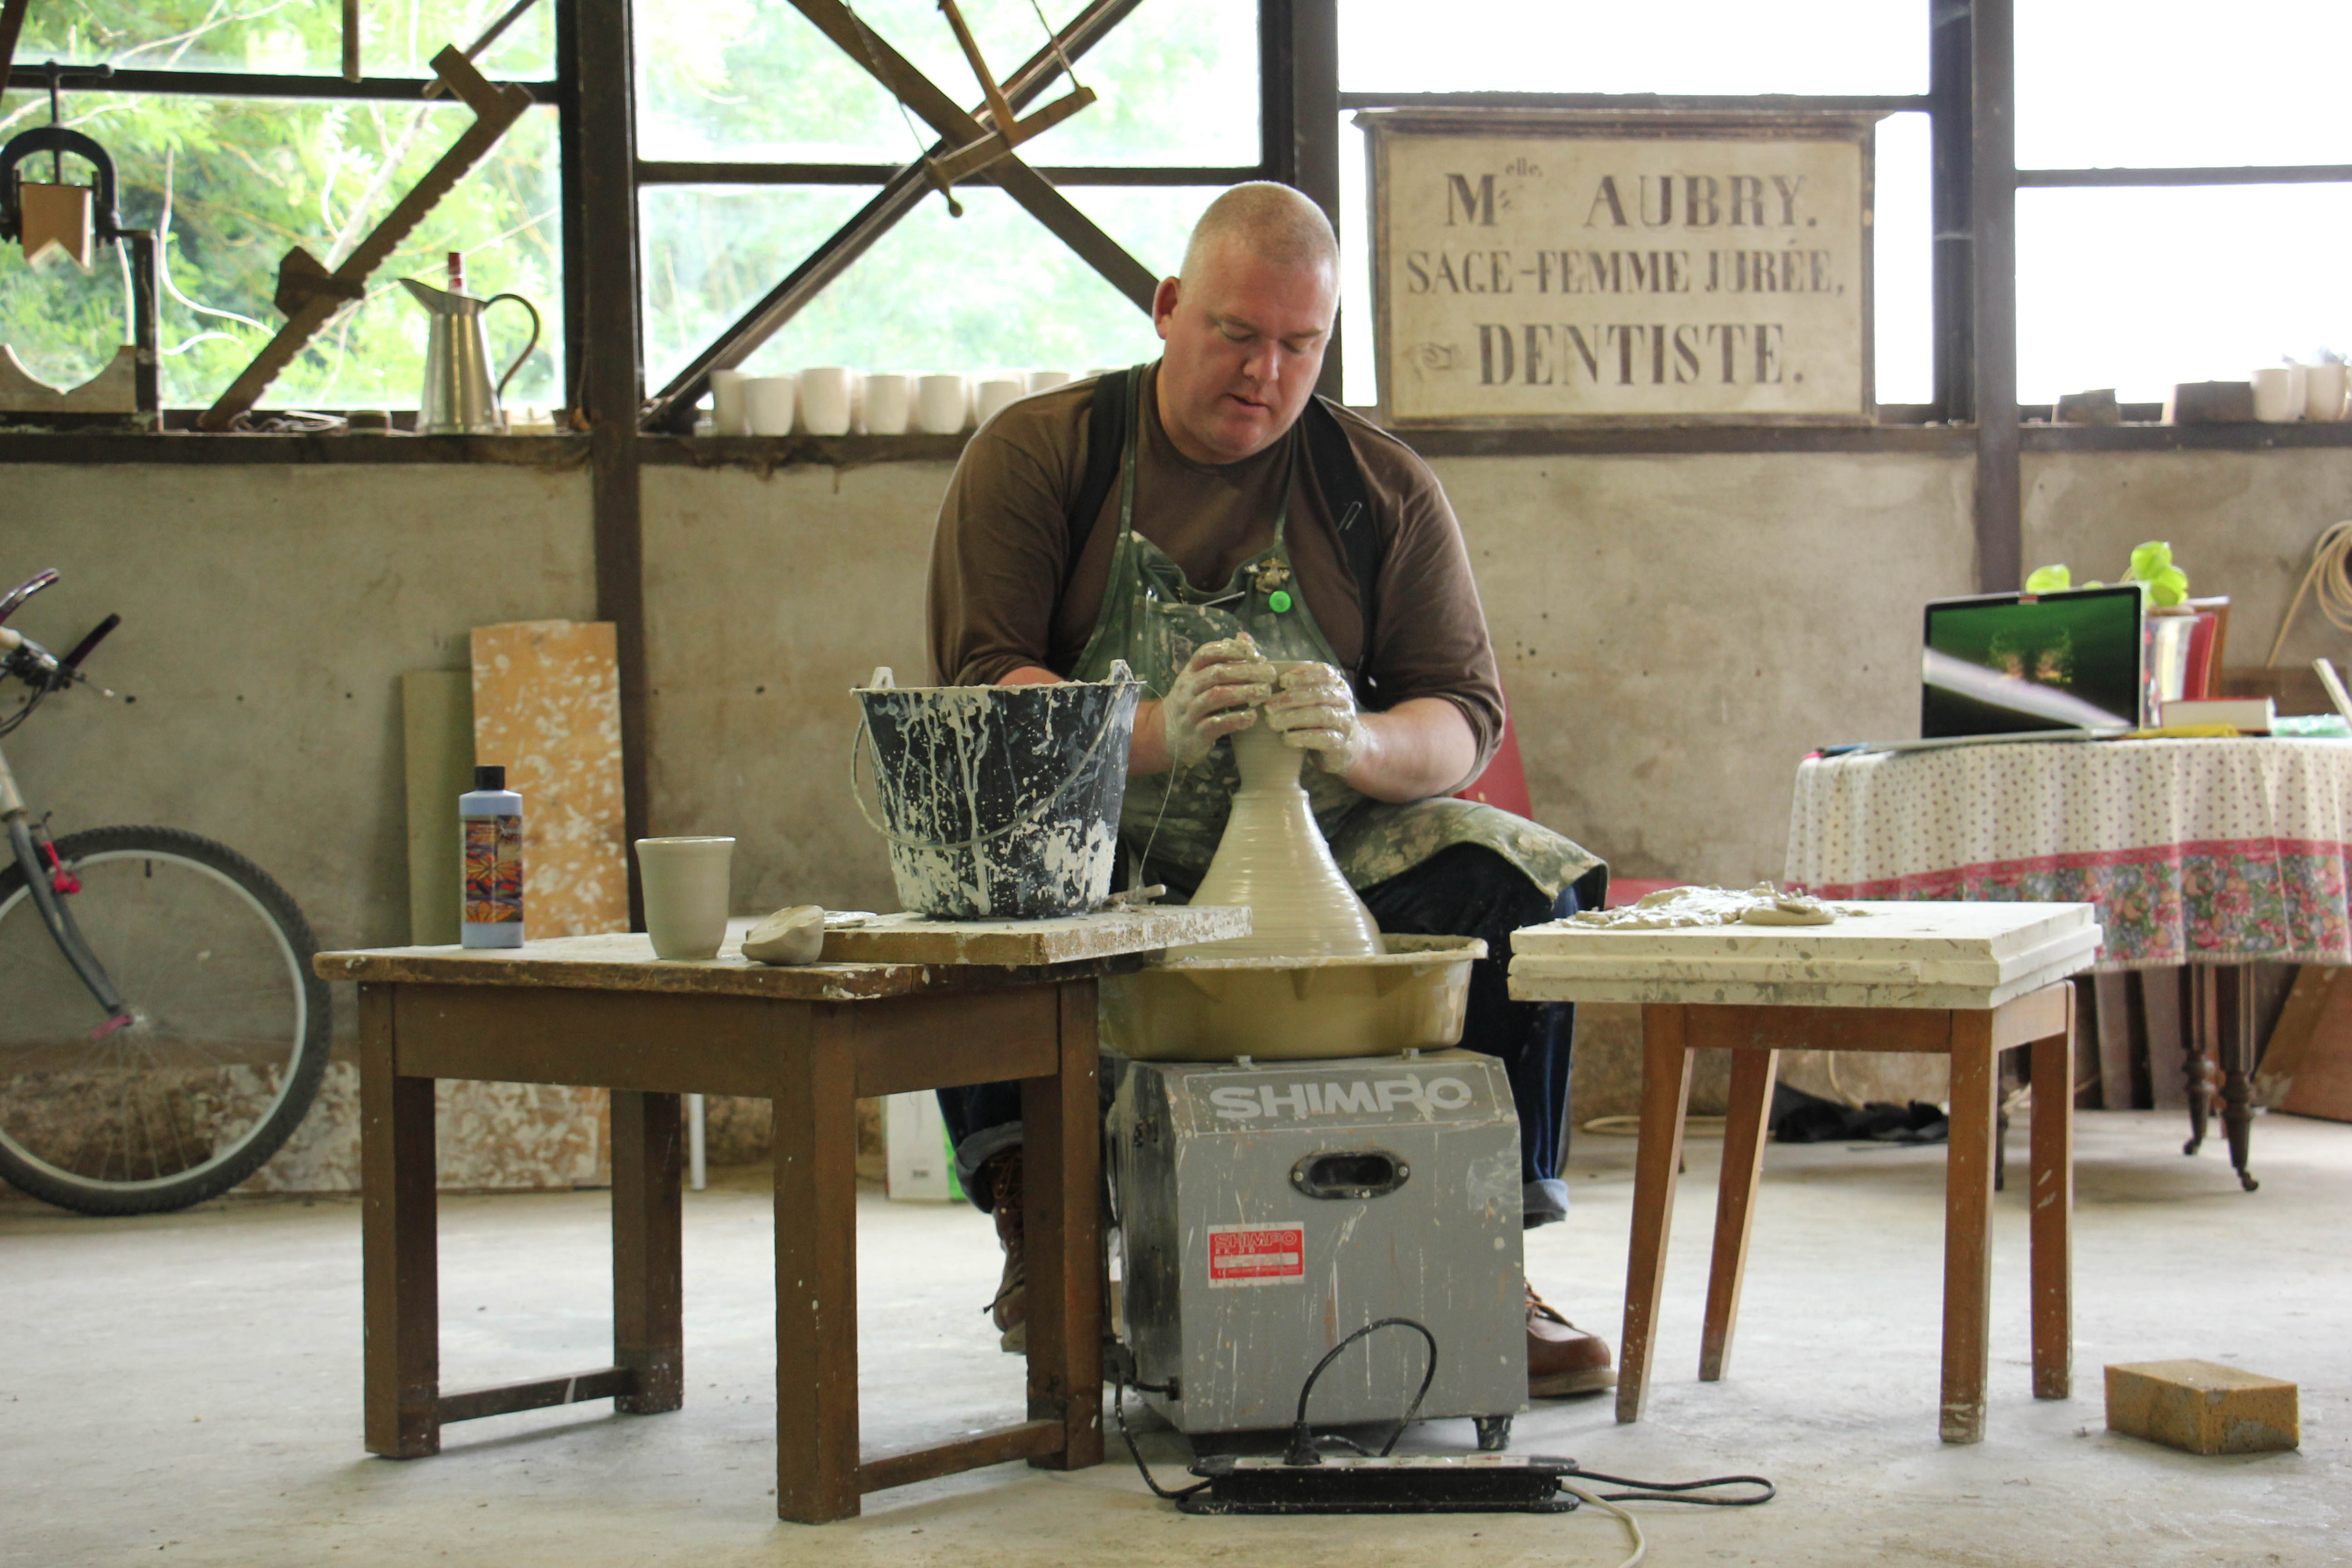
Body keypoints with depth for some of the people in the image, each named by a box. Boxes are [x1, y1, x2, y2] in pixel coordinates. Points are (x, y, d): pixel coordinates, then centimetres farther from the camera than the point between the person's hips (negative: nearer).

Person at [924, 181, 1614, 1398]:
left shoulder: (1383, 488, 7)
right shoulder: (1037, 454, 1)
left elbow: (1464, 722, 1)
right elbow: (981, 683, -10)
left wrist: (1357, 742, -24)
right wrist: (1156, 730, -29)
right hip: (1097, 866, -2)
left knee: (1534, 883, -22)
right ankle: (1035, 1225, -22)